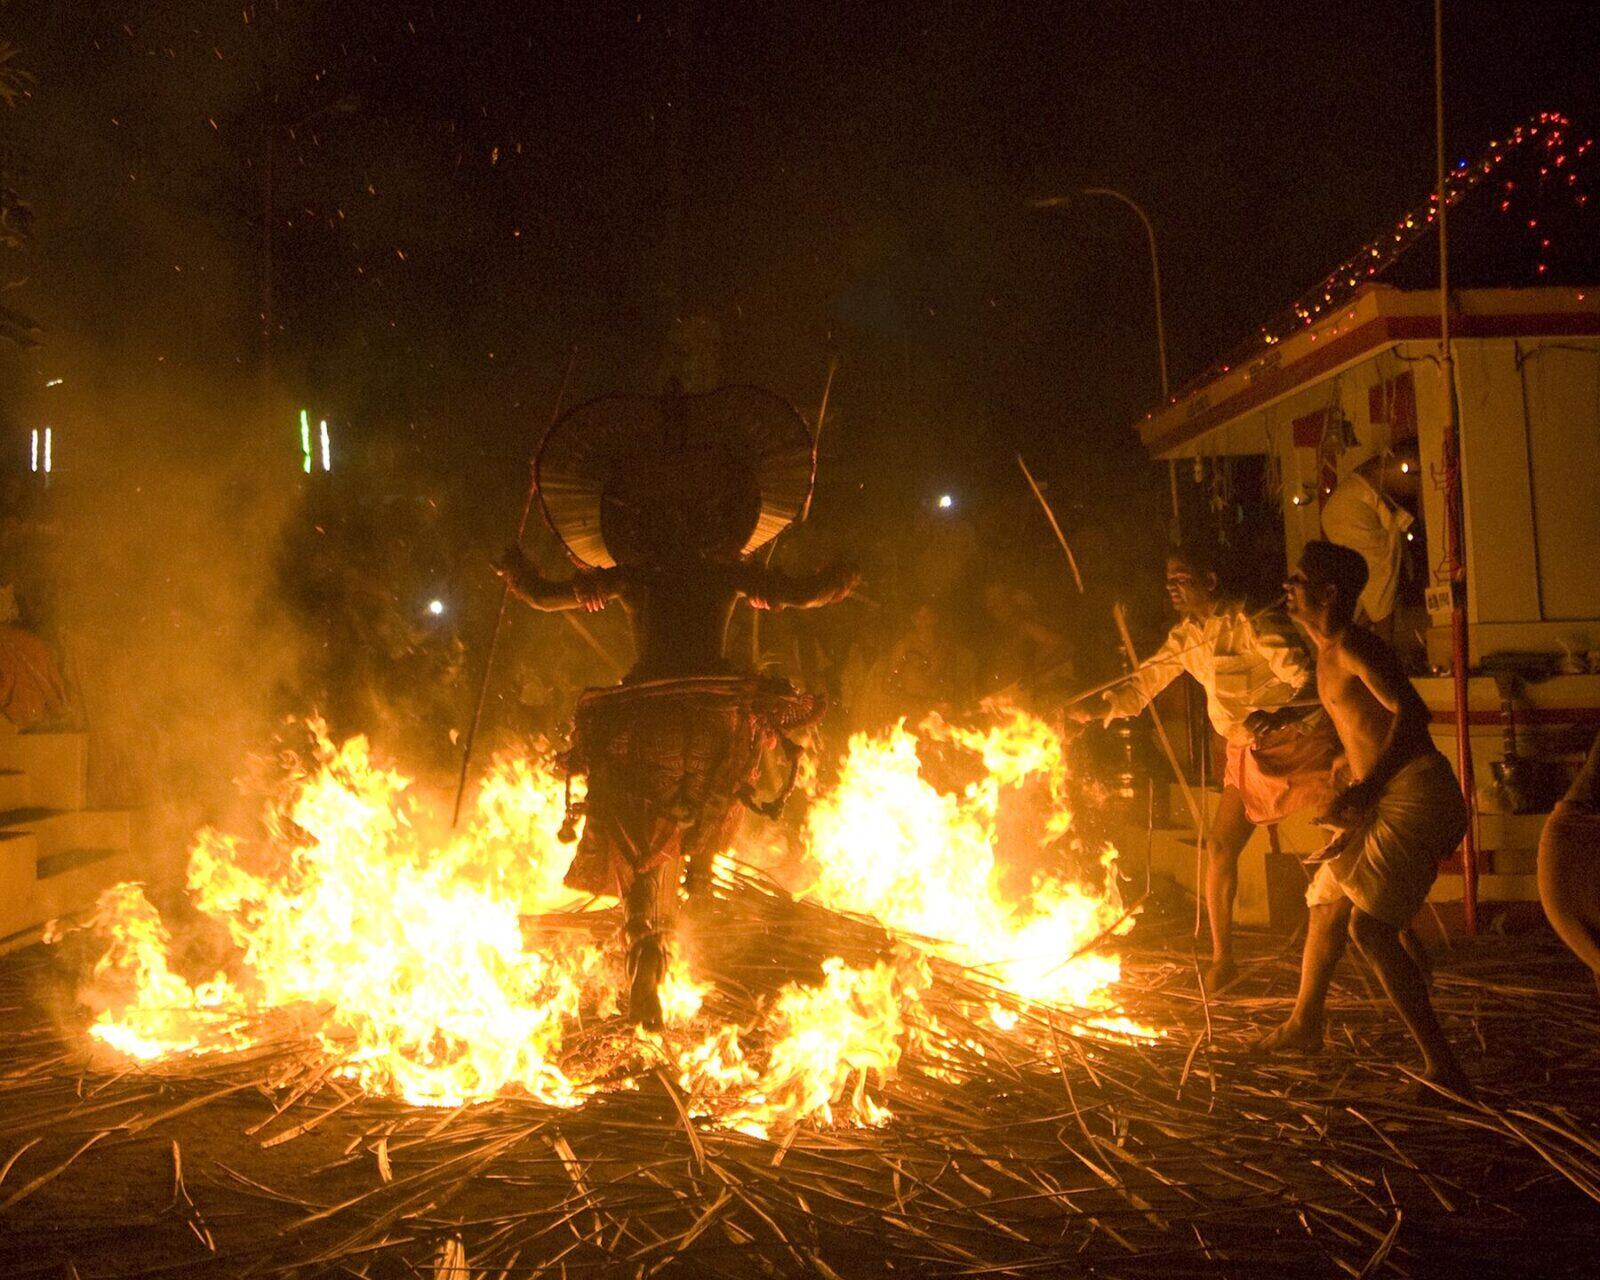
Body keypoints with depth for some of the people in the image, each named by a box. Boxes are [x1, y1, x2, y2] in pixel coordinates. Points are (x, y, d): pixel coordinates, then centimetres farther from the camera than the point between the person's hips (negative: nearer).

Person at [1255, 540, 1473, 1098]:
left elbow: (1410, 711, -28)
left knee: (1371, 926, -18)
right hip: (1379, 801, 11)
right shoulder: (1328, 652, 15)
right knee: (1328, 905, 21)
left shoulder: (1351, 645, -15)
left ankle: (1442, 1066, -15)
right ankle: (1304, 1024, 40)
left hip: (1414, 794, -11)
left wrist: (1368, 786, -38)